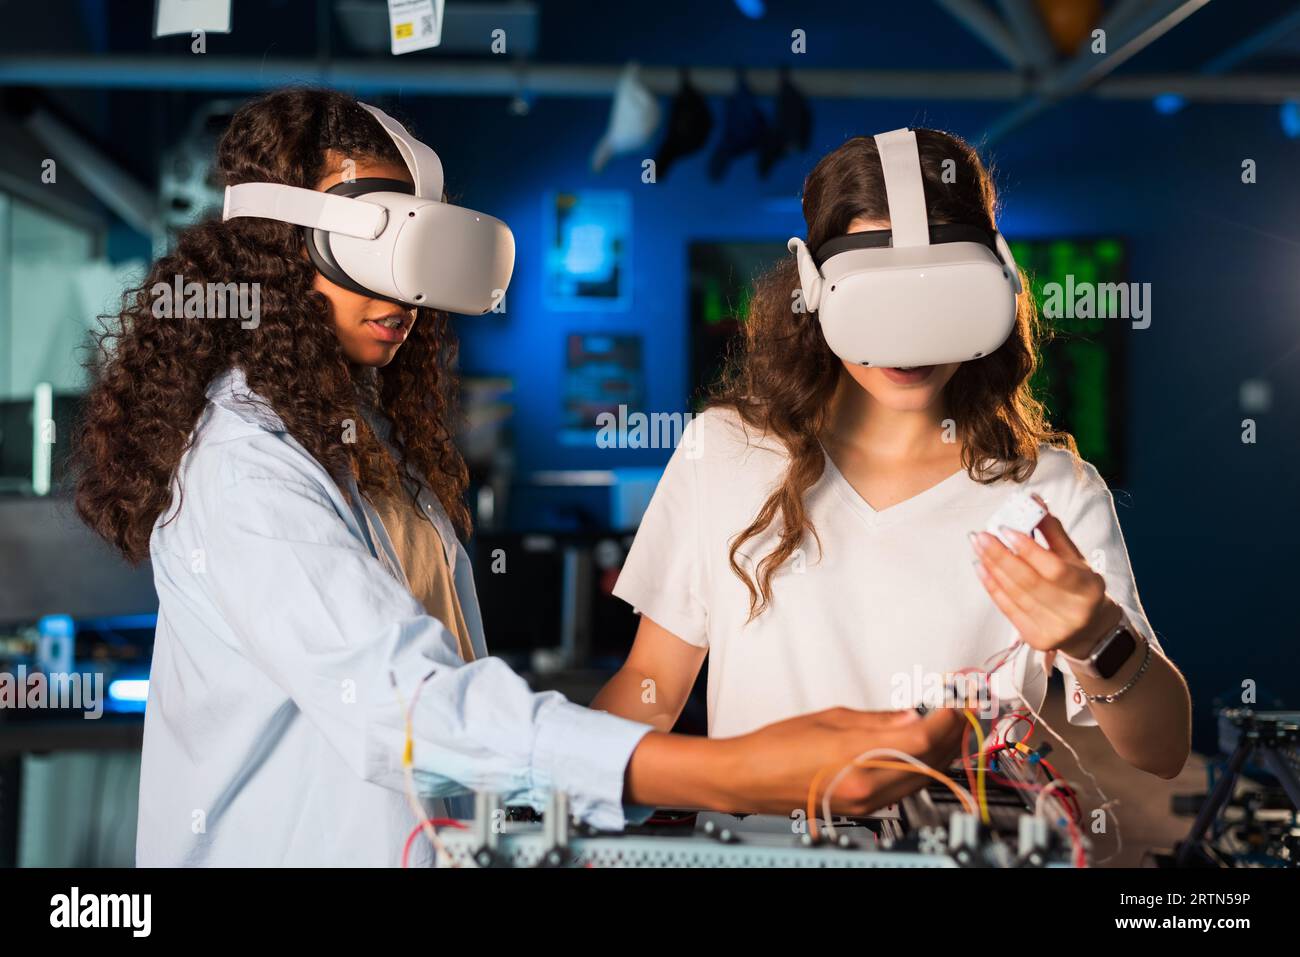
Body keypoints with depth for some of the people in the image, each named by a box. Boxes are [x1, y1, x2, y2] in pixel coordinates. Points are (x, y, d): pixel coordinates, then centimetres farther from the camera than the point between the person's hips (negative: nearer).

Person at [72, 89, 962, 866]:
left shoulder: (368, 422, 6)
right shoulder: (239, 465, -22)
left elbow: (440, 669, 8)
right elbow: (396, 697, -35)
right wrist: (729, 774, -43)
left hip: (432, 832, 8)